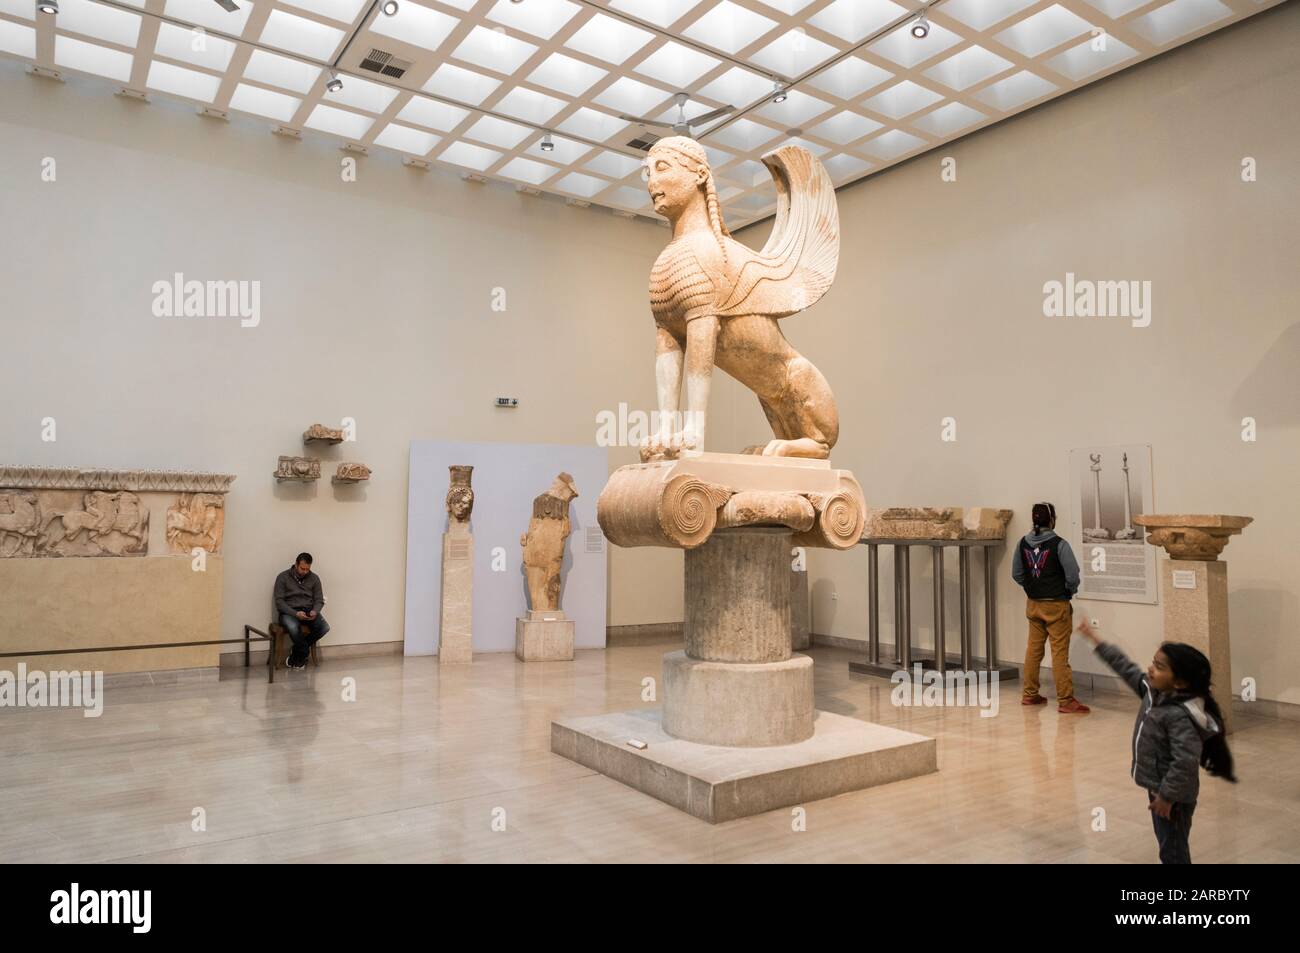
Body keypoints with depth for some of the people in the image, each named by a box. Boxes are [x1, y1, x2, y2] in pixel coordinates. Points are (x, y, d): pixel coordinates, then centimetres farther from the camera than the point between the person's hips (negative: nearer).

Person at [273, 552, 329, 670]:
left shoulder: (314, 578, 7)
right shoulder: (283, 577, -3)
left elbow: (319, 600, 7)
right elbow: (279, 602, -8)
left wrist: (315, 611, -17)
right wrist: (295, 613, -23)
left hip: (308, 610, 3)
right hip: (289, 611, -3)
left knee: (324, 627, -25)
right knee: (293, 627, -38)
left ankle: (296, 655, -7)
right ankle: (304, 653, -10)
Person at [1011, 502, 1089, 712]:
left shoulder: (1023, 543, 0)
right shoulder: (1059, 544, -16)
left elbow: (1017, 574, 5)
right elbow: (1073, 575, -15)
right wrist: (1069, 592, 4)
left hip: (1033, 604, 5)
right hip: (1056, 605, -5)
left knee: (1033, 649, 15)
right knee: (1060, 653, -1)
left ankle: (1030, 694, 23)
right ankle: (1065, 700, 3)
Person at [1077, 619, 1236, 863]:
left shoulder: (1180, 716, -31)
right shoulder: (1153, 691, -4)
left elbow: (1185, 763, -34)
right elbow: (1126, 668, 9)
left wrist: (1167, 796, -26)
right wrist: (1096, 641, 11)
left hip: (1173, 796, -9)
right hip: (1158, 787, 9)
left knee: (1173, 852, 6)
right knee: (1166, 844, 24)